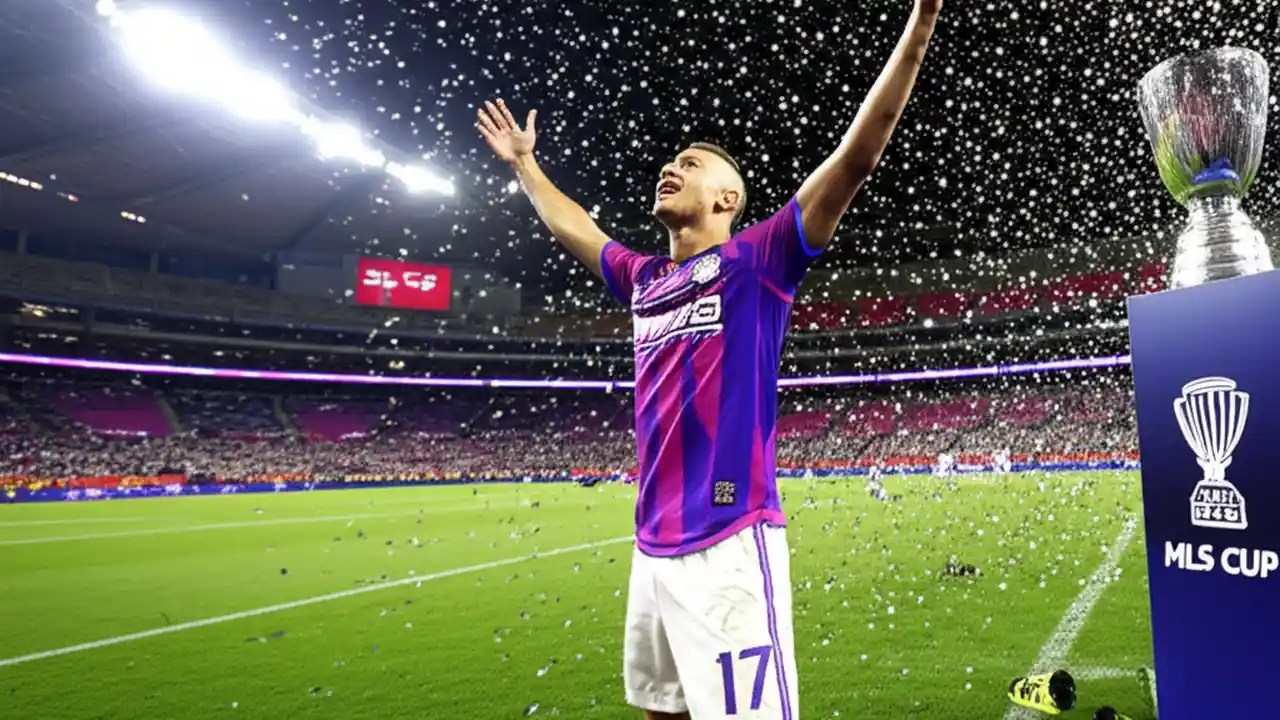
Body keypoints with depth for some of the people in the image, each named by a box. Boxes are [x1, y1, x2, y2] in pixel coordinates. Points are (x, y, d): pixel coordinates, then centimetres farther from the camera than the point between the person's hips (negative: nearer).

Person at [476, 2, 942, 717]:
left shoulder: (757, 261, -2)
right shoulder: (646, 279, 15)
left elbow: (855, 158, -10)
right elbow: (576, 229, 32)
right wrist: (524, 163, 41)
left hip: (730, 545, -7)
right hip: (654, 547, 7)